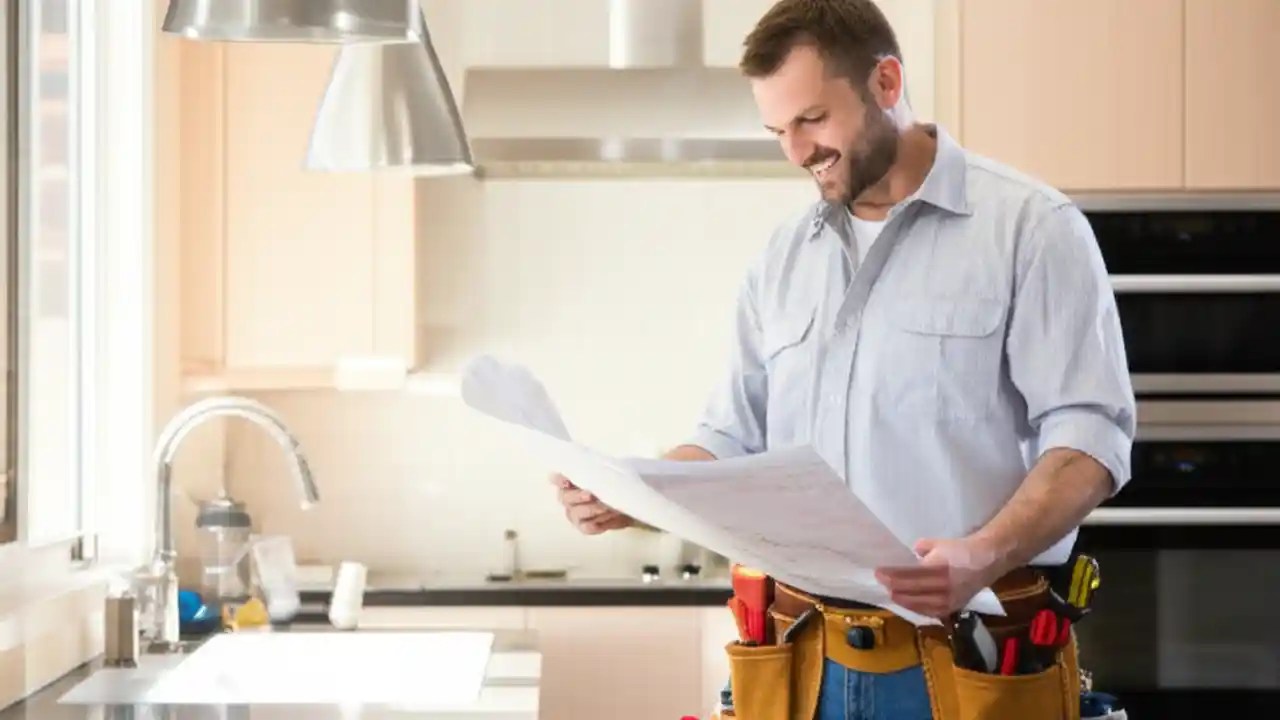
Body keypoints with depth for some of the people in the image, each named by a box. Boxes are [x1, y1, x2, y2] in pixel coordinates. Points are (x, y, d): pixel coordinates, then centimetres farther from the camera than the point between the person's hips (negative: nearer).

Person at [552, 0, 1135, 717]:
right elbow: (735, 440, 18)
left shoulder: (1030, 226, -3)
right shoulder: (783, 258, 14)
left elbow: (1088, 431, -9)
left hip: (967, 654, -5)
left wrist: (986, 557, -24)